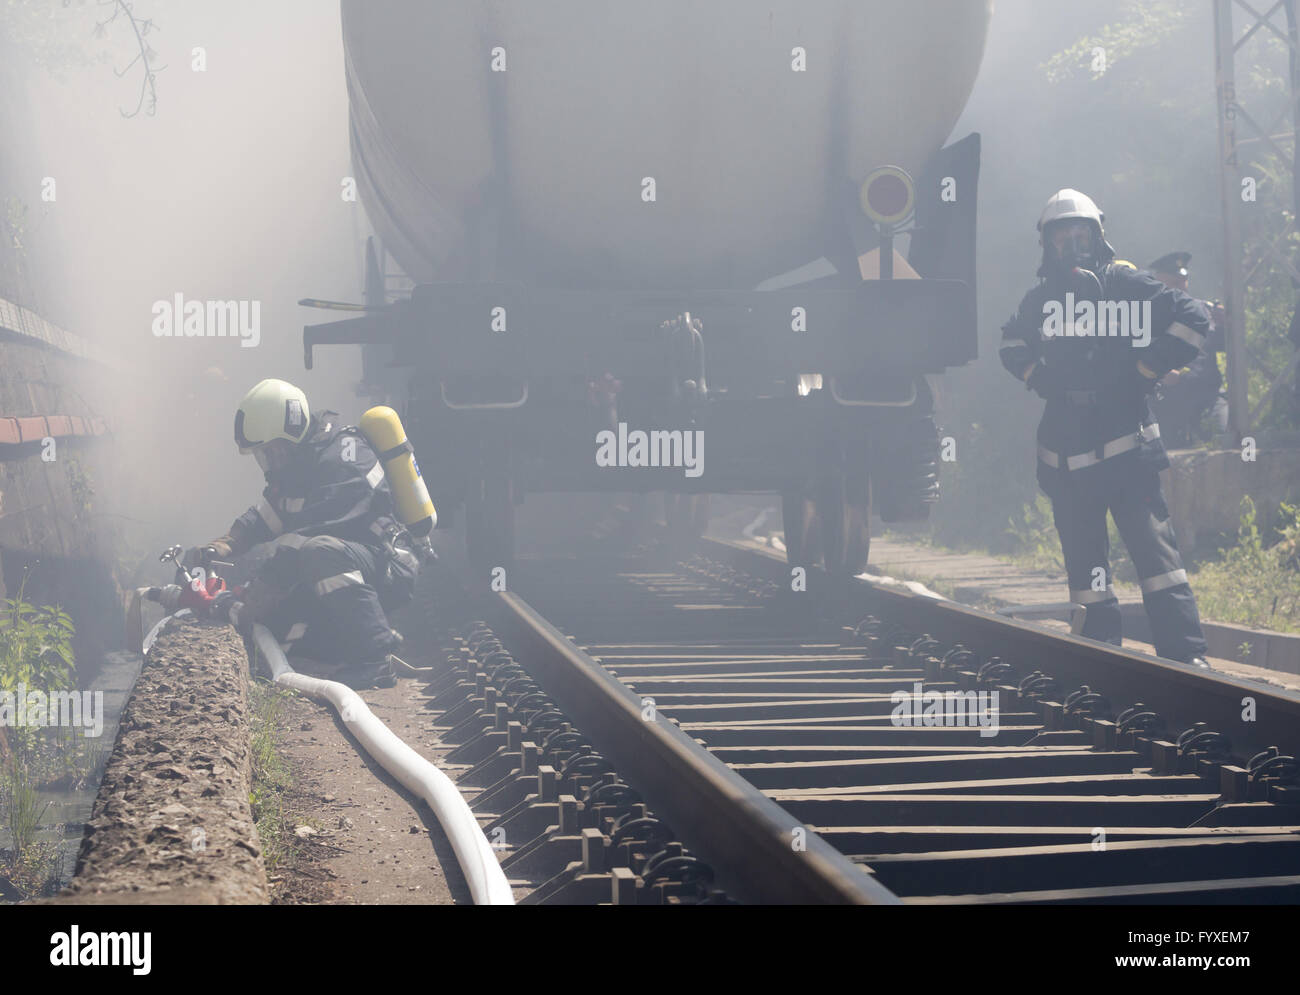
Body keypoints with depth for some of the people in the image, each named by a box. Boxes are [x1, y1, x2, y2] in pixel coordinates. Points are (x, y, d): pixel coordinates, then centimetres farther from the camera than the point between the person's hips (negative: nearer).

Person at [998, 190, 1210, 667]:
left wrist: (1143, 372, -6)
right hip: (1065, 457, 5)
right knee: (1084, 558, 9)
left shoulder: (1127, 285, -1)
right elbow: (1012, 343, 31)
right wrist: (1039, 378, 12)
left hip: (1126, 446, -5)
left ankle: (1187, 655, -14)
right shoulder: (1039, 300, 12)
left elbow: (1193, 319, -2)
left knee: (1154, 549, -12)